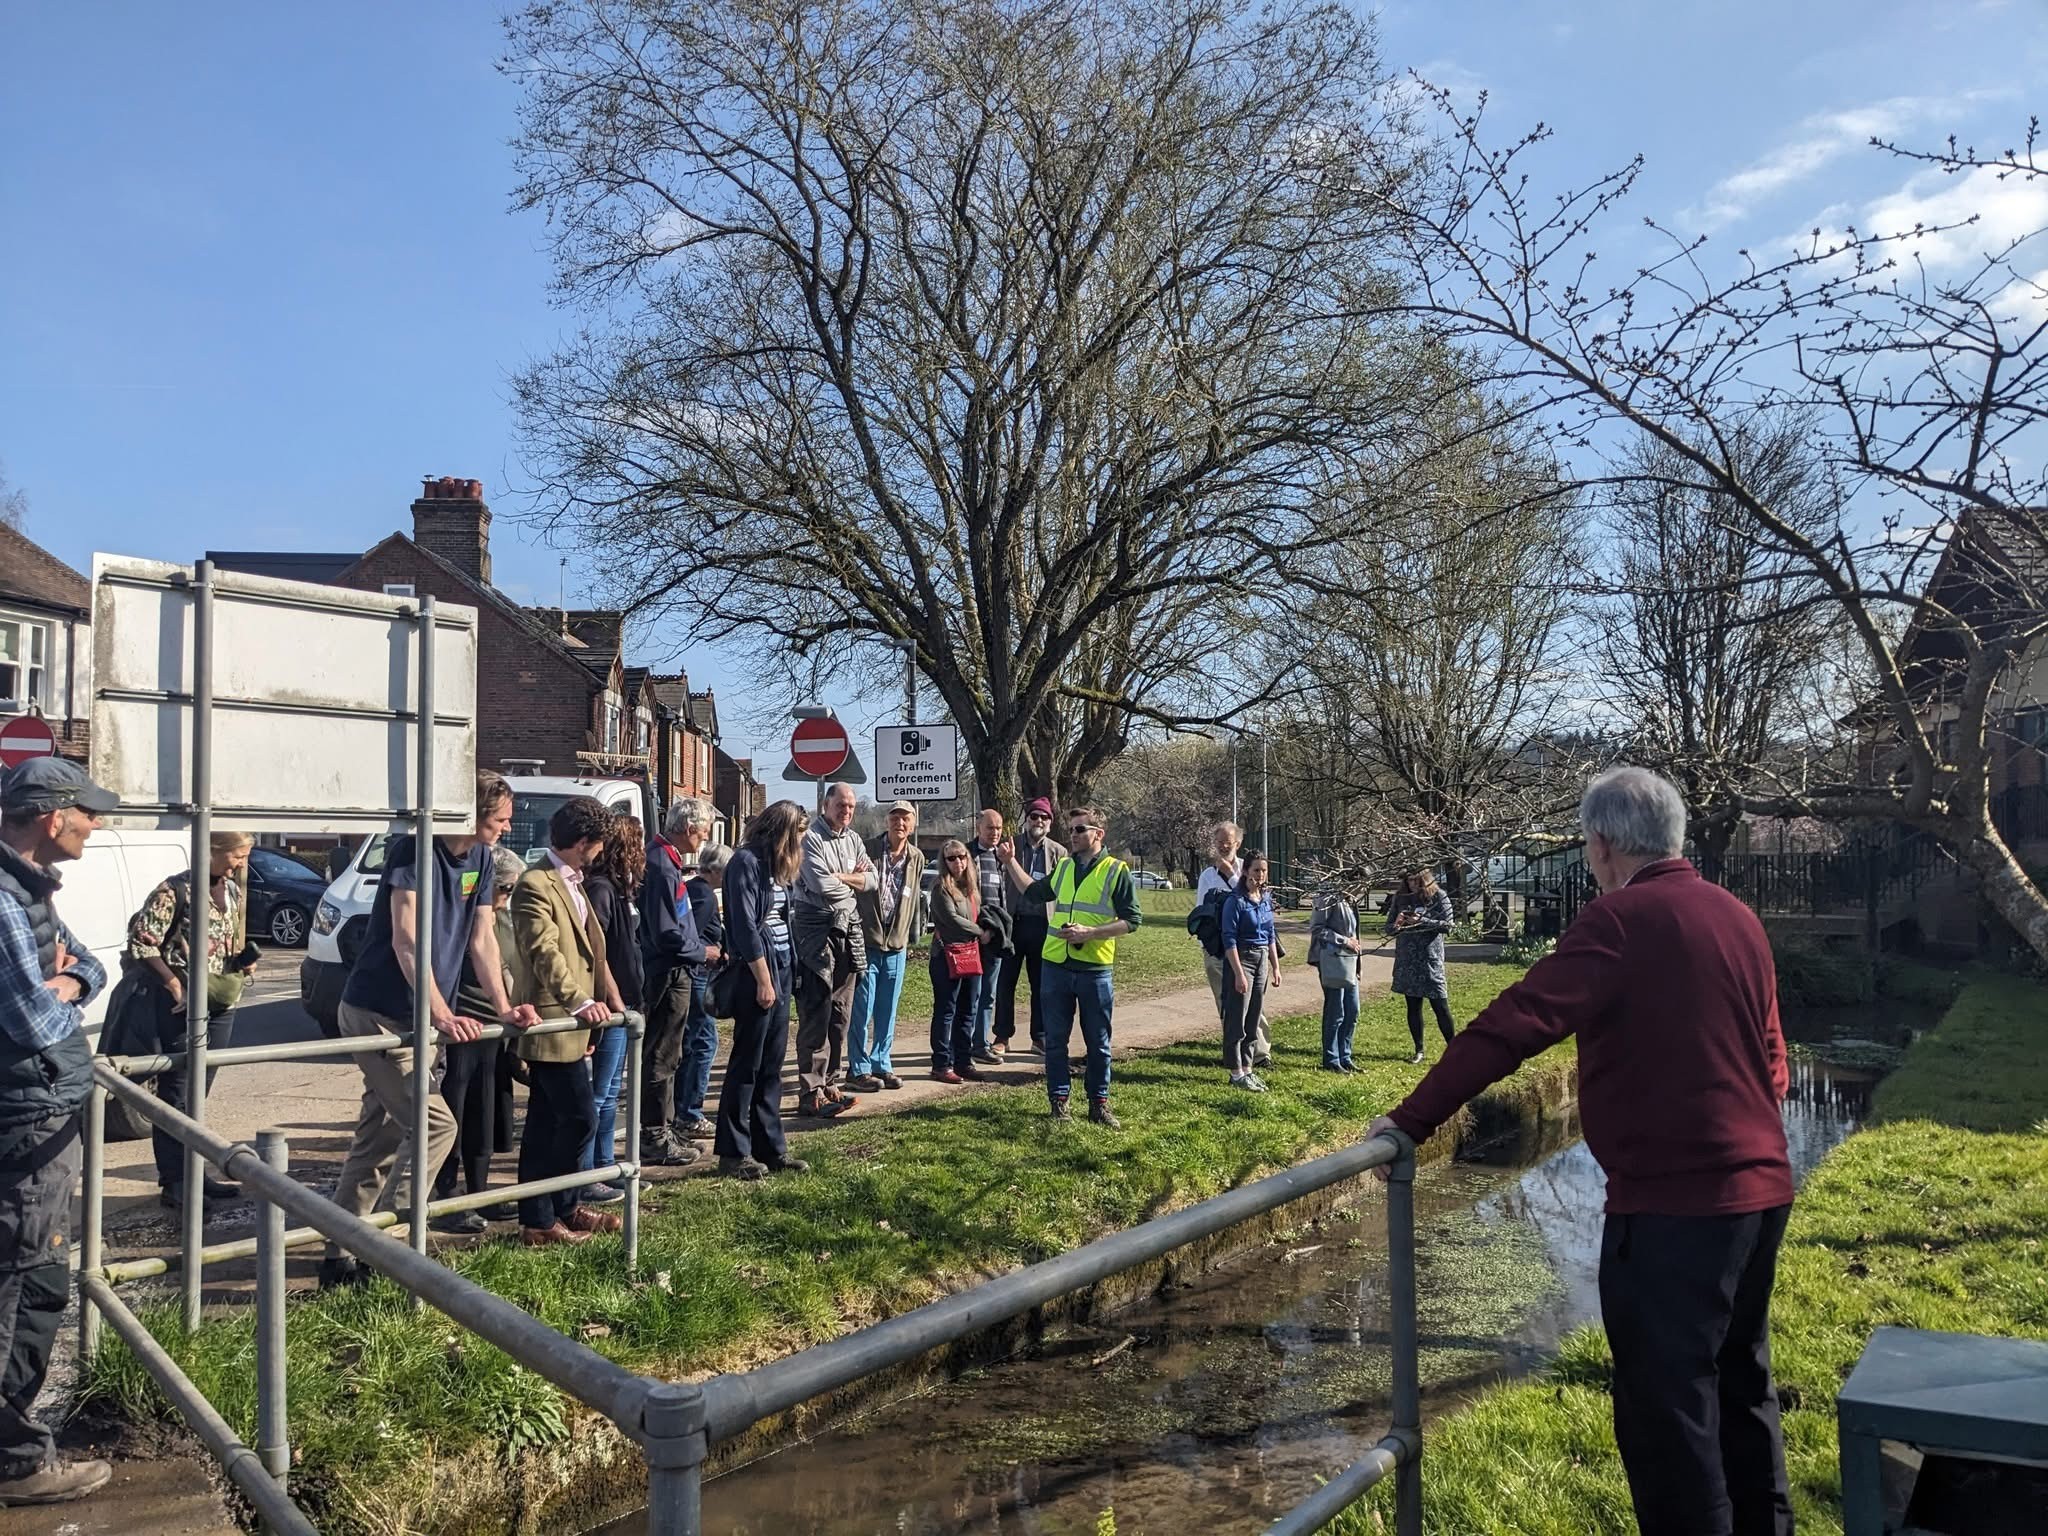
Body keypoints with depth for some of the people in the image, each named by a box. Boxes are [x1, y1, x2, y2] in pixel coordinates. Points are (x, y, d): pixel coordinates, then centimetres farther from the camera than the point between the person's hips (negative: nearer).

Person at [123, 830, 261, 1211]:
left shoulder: (233, 892, 10)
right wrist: (174, 984, -15)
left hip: (221, 1004, 7)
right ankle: (173, 1182, 6)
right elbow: (140, 943, -13)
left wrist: (243, 962, 3)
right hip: (180, 1006, -7)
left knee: (199, 1093, 14)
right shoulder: (175, 891, -12)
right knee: (175, 1093, 0)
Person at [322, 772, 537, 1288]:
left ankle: (339, 1255, 22)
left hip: (418, 1021, 8)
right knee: (435, 1125, -13)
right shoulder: (415, 849, -19)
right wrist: (441, 1015, -30)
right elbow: (407, 941, -24)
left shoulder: (480, 861, 4)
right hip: (378, 1016, -8)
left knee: (380, 1138, 13)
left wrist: (503, 1008, -3)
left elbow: (482, 940, 6)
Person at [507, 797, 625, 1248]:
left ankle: (540, 1216, 23)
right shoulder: (535, 885, -15)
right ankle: (562, 1208, 6)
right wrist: (581, 1002, -30)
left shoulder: (572, 883, 16)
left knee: (546, 1124, 15)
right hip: (552, 1024, -10)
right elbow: (545, 953, -24)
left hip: (567, 1023, 10)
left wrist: (610, 998, 17)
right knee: (580, 1118, -7)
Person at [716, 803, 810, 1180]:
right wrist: (763, 979, -16)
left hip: (780, 969, 9)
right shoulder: (746, 862, -12)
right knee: (746, 1065, -2)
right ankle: (733, 1153, 6)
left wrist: (782, 975, 3)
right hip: (757, 973, -9)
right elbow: (745, 926, -16)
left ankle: (770, 1147, 19)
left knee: (771, 1066, 12)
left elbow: (779, 920, 11)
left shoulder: (775, 866, 15)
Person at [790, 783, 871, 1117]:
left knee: (841, 1014, 10)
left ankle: (829, 1083, 18)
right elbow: (821, 884, -19)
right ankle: (811, 1093, -6)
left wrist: (838, 876, -8)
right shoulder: (811, 838, -8)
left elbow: (871, 877, 8)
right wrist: (854, 881, -2)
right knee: (816, 1014, -8)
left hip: (847, 927, 8)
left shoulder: (853, 839, 15)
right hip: (816, 929, -8)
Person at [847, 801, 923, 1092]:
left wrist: (913, 936, 15)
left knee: (887, 1012, 11)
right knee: (862, 1011, -1)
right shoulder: (868, 851, -7)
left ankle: (881, 1064, 21)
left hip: (896, 946, 4)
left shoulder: (916, 858, 7)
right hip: (867, 943, -4)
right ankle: (858, 1069, 8)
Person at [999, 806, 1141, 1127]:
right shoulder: (1063, 867, 11)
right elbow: (1033, 892, 28)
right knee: (1055, 1039, 8)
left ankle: (1099, 1103, 17)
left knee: (1098, 1043, 6)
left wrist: (1088, 932, -17)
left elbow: (1132, 920, -9)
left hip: (1095, 969, -4)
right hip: (1056, 966, 4)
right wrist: (1011, 863, 19)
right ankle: (1059, 1101, 17)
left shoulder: (1117, 871, -4)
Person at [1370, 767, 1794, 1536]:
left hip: (1672, 1200, -9)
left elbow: (1513, 1026, -22)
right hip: (1759, 1188, 9)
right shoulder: (1740, 918, 9)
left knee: (1666, 1406, 3)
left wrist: (1412, 1119, -19)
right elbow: (1771, 1060, 19)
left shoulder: (1622, 919, -15)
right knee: (1740, 1382, 23)